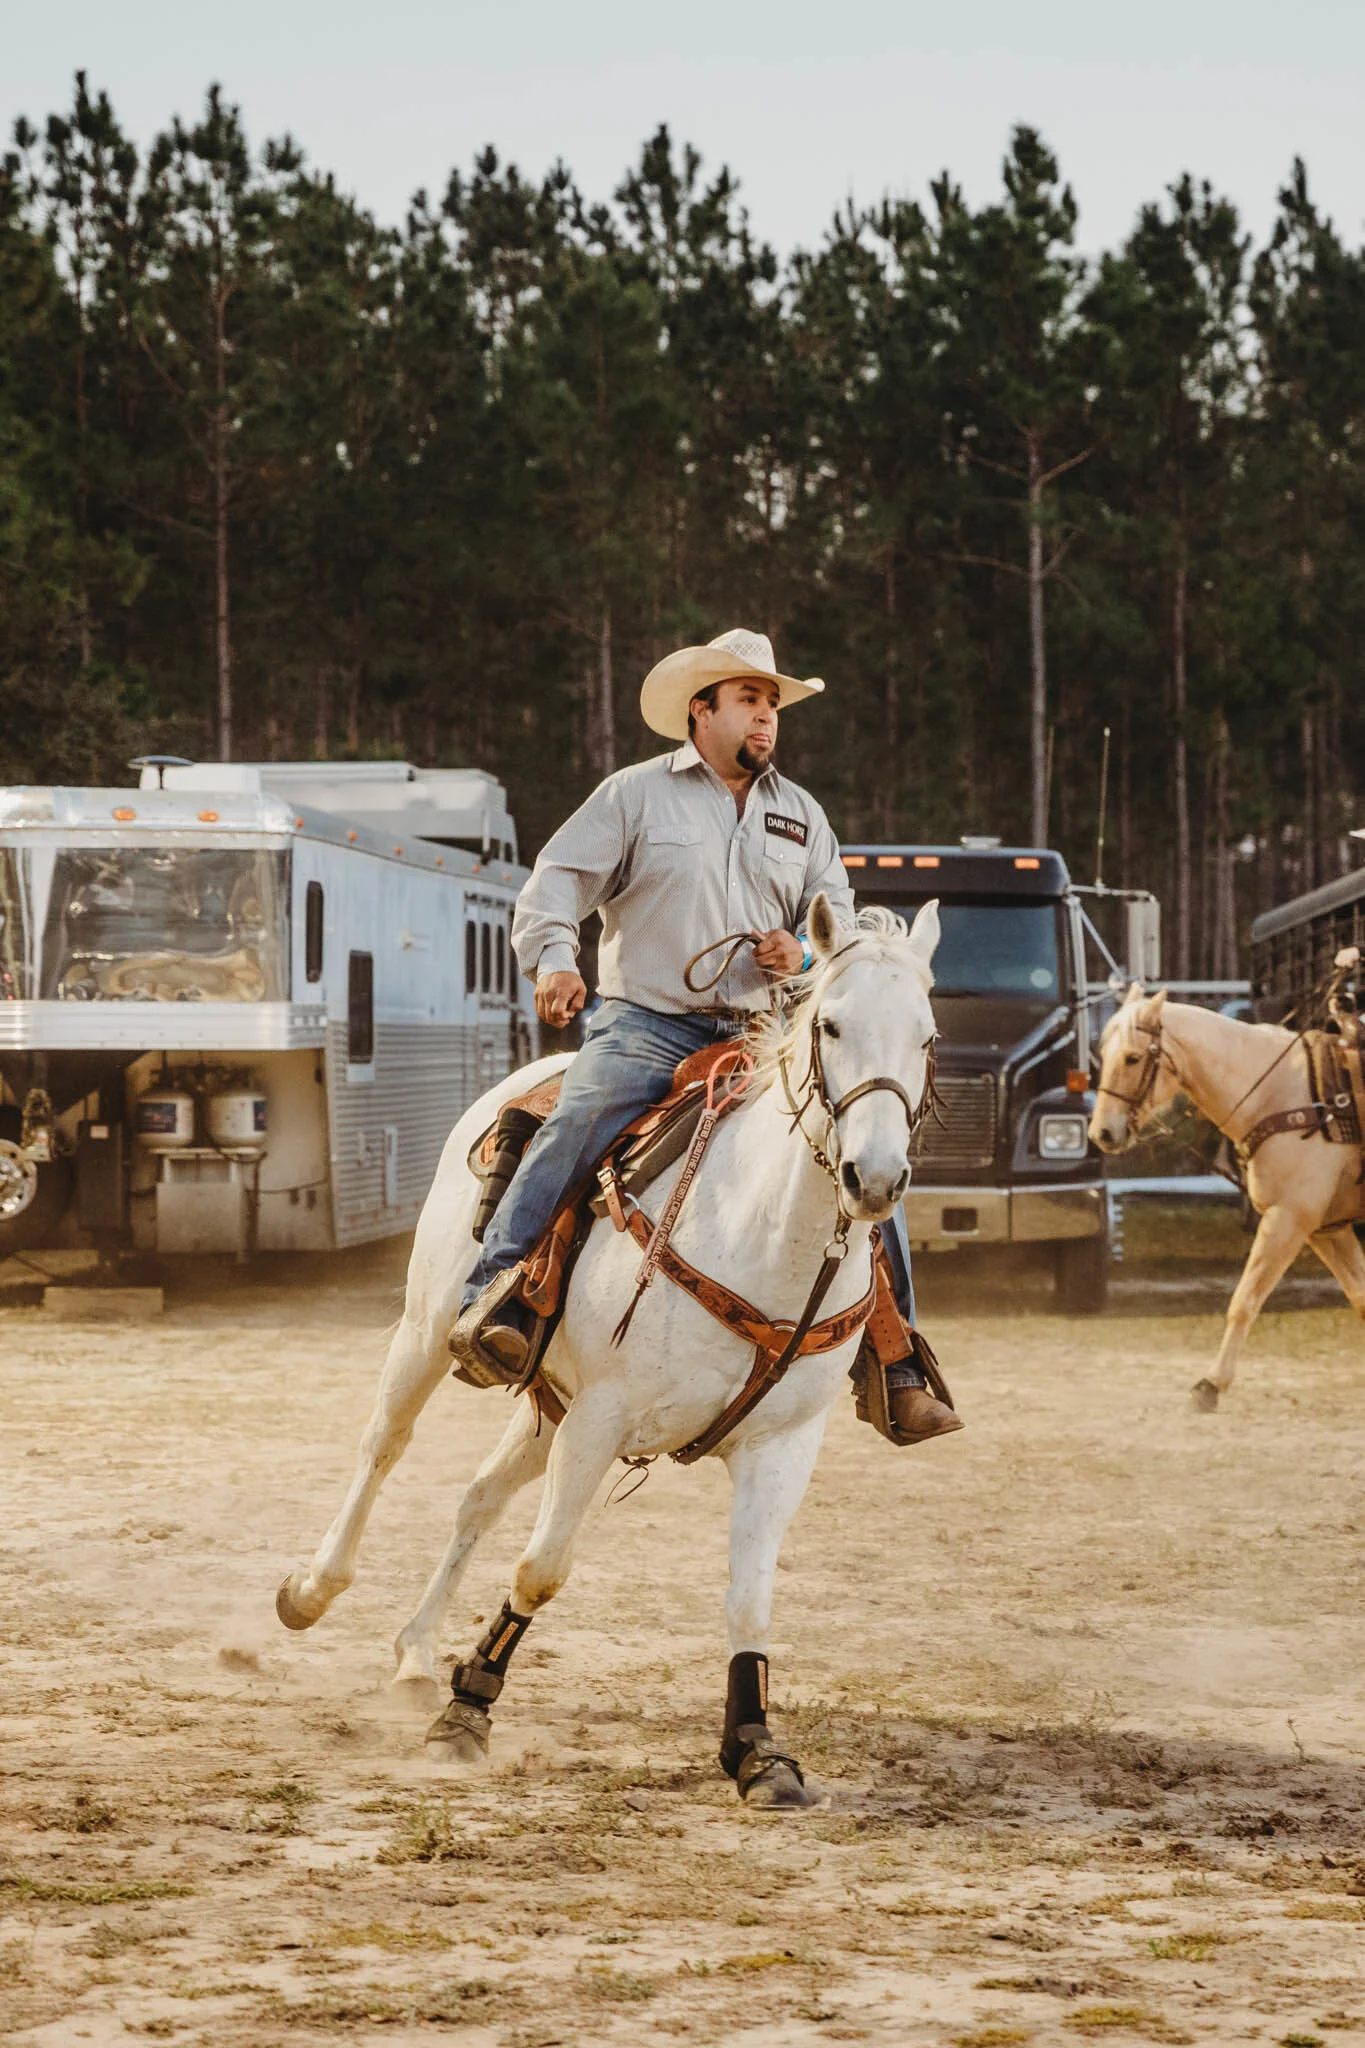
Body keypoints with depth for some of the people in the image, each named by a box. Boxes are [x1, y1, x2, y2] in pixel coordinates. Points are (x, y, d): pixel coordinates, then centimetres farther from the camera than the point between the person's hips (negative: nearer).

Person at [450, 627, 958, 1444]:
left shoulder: (800, 814, 20)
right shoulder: (636, 795, 8)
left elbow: (839, 913, 21)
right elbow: (560, 878, 2)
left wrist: (806, 952, -2)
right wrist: (554, 958, -17)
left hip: (762, 1034, 4)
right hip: (647, 1027, -4)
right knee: (576, 1130, -32)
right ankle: (493, 1303, -34)